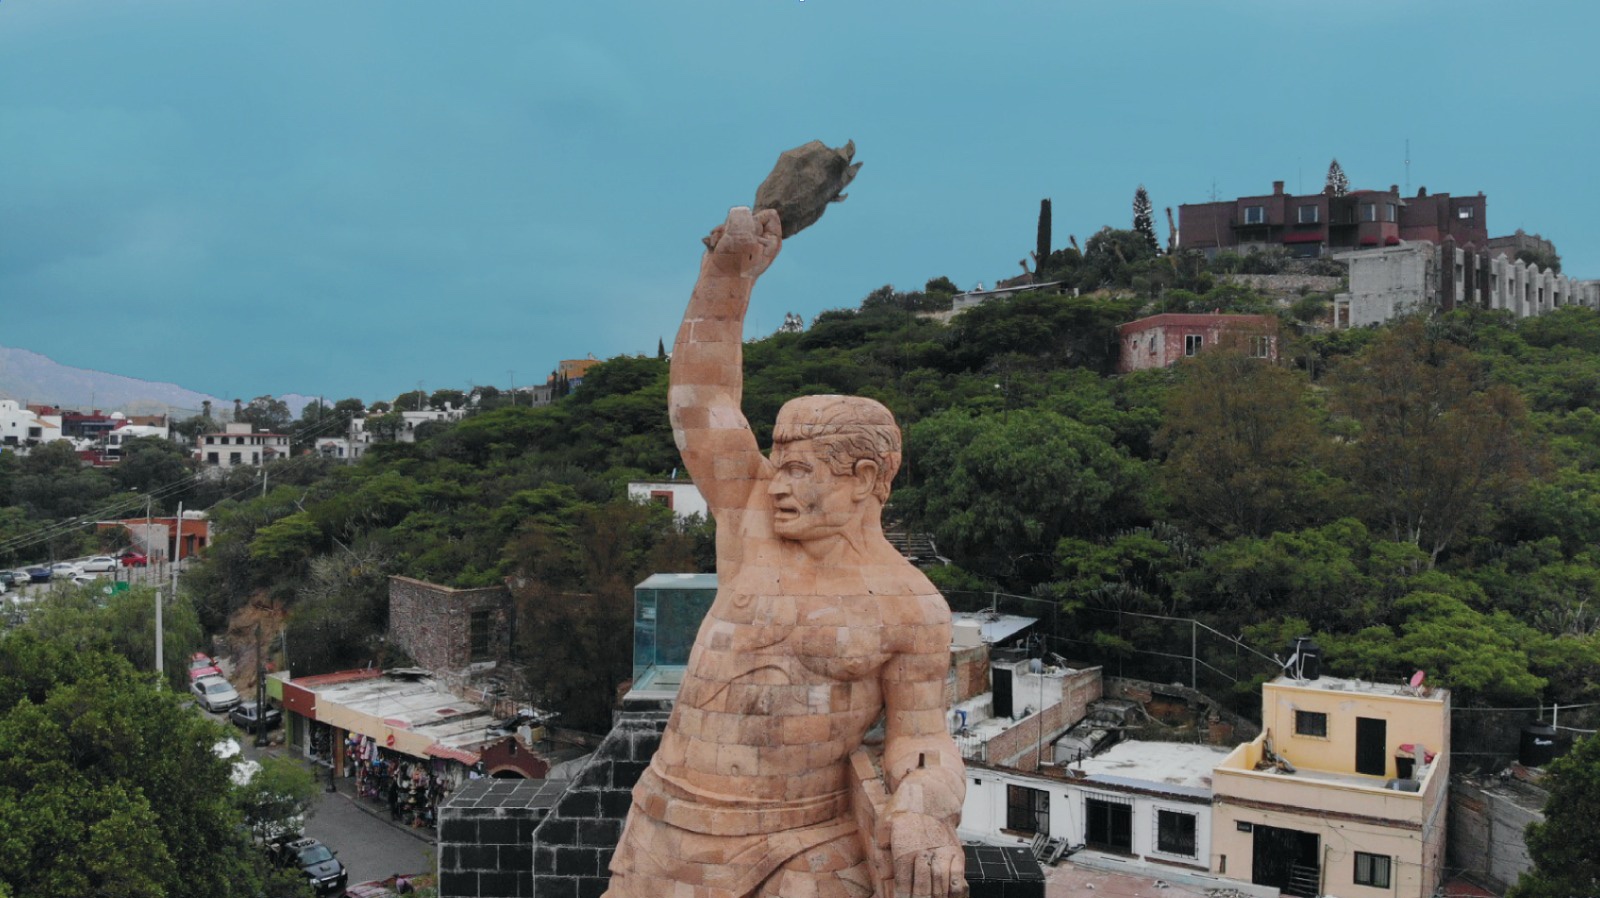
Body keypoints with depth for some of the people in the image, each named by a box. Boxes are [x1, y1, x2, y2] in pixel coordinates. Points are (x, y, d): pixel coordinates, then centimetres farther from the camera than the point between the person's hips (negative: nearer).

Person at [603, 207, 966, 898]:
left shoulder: (911, 608, -6)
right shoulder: (759, 521, 1)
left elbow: (921, 744, -5)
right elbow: (700, 398, -1)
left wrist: (924, 817, -29)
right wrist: (729, 271, -12)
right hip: (672, 836, 3)